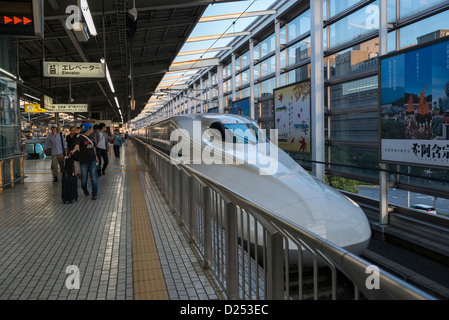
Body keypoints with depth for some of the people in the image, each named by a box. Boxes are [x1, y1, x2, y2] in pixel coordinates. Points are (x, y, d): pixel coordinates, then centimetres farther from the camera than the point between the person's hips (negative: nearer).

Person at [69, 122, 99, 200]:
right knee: (84, 178, 8)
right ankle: (85, 189, 36)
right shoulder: (80, 137, -10)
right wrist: (73, 151, -47)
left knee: (94, 178, -2)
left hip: (92, 161, 5)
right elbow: (77, 145, -28)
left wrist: (95, 156, 27)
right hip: (83, 161, -4)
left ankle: (94, 194, 7)